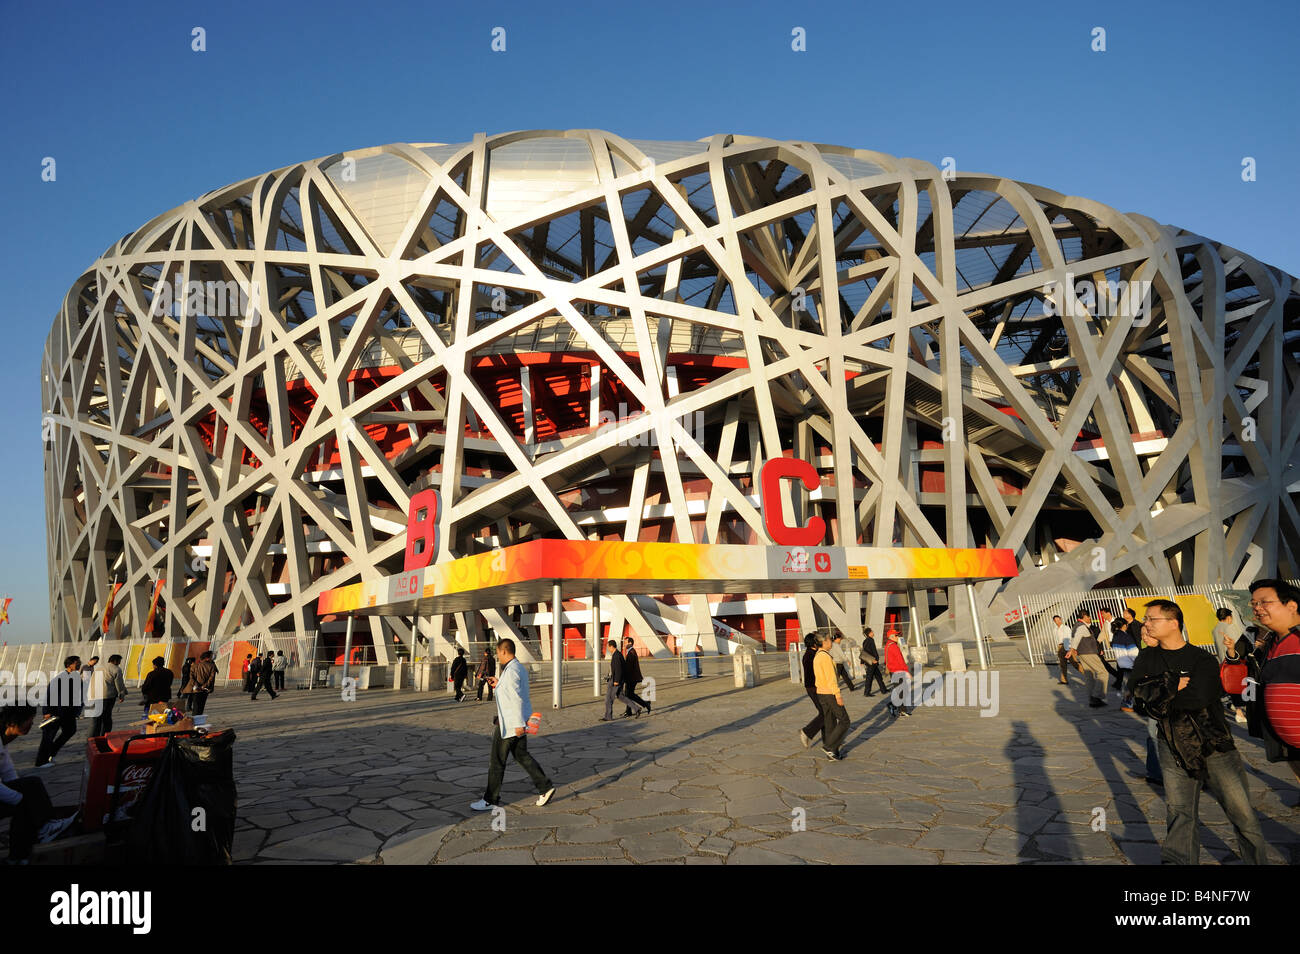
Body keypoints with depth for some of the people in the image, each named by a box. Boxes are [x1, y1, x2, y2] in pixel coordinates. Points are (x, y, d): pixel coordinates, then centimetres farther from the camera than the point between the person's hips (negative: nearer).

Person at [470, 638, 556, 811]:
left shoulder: (511, 671, -20)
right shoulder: (520, 668, 11)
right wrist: (499, 684, 19)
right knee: (522, 756, 16)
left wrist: (518, 724, -26)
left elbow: (517, 699, -25)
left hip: (509, 724, -10)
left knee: (497, 762, 2)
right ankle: (545, 787, 15)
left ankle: (491, 800, 12)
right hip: (518, 723, 10)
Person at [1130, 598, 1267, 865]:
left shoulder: (1202, 660, -8)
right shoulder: (1146, 659, 6)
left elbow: (1197, 698, -24)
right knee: (1179, 813, 4)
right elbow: (1140, 694, -8)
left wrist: (1158, 696, -15)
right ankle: (1177, 861, 14)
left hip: (1214, 745, -3)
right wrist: (1175, 685, -16)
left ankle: (1258, 860, 20)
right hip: (1174, 747, 3)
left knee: (1242, 812, 2)